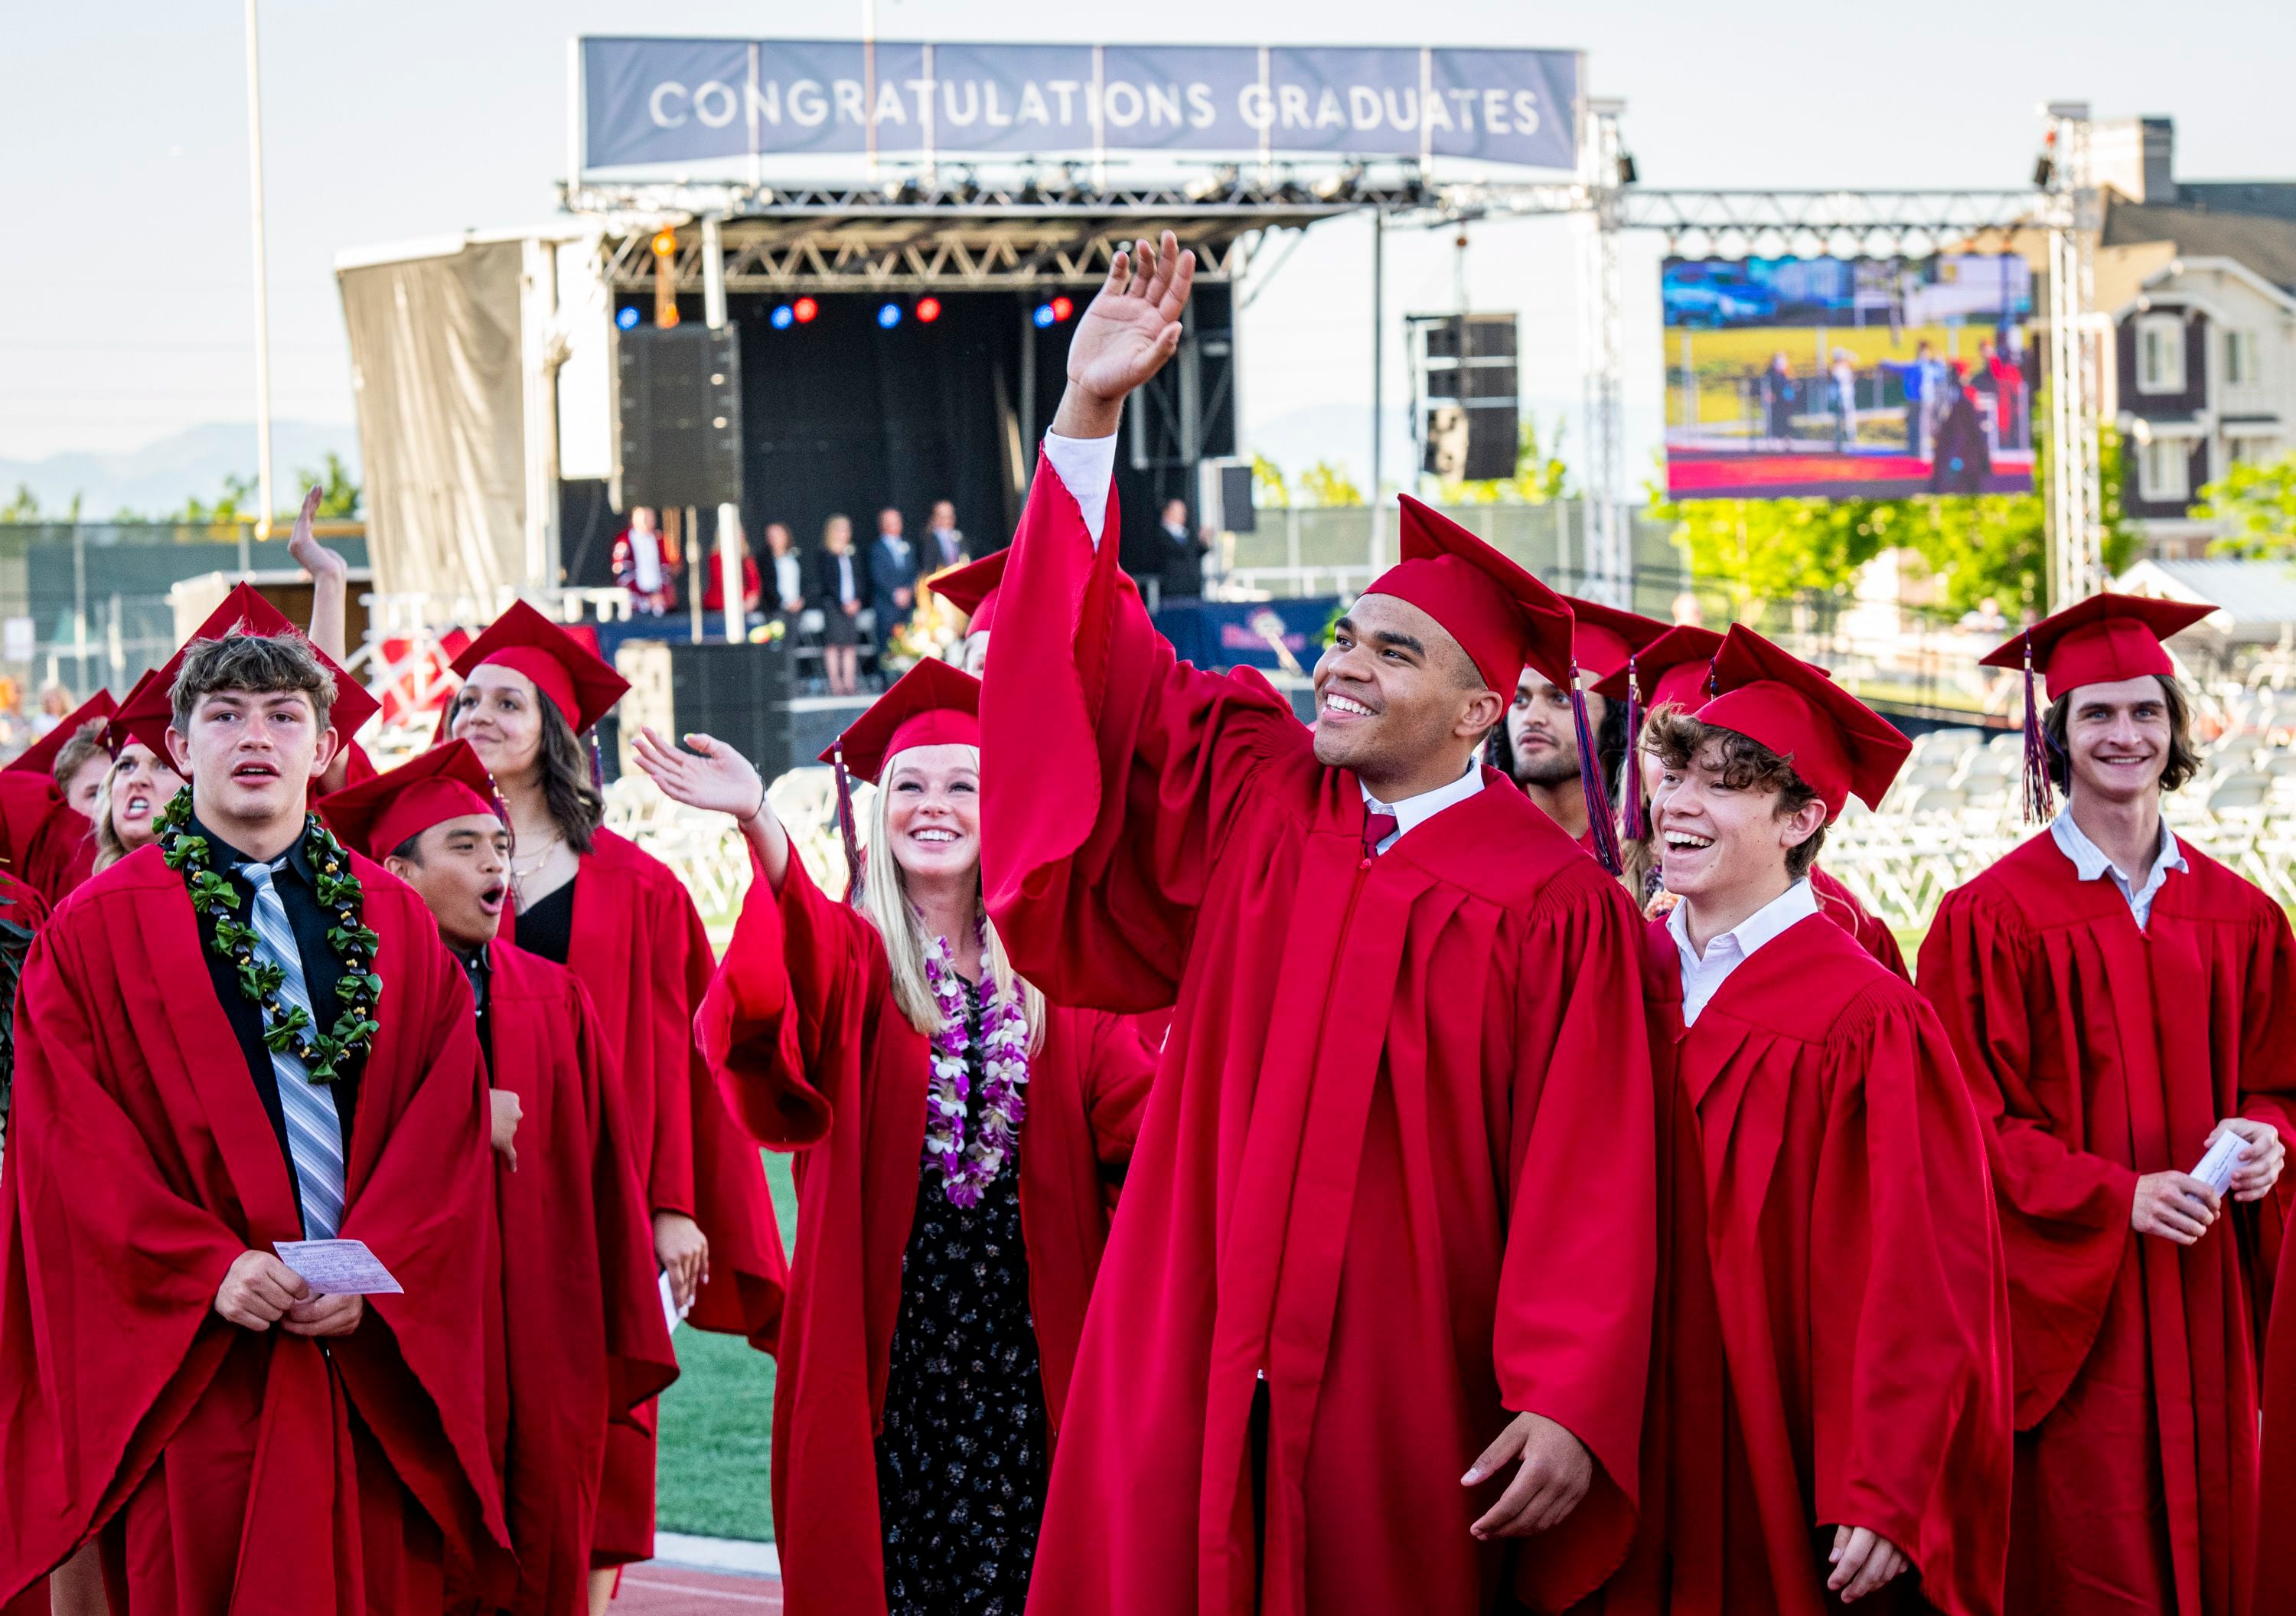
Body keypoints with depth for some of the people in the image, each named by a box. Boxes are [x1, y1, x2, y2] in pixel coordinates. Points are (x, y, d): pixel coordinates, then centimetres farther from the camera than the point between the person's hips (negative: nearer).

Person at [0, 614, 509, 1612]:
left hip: (374, 1359, 3)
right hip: (196, 1366, -2)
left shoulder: (396, 924, 12)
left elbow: (445, 1127, 4)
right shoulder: (99, 929, 3)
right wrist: (207, 1270, -15)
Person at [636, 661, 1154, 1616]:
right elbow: (801, 968, -22)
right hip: (889, 1332, -2)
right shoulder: (852, 955, 3)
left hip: (1027, 1329, 2)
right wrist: (759, 823, -40)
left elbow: (1135, 1112, 1)